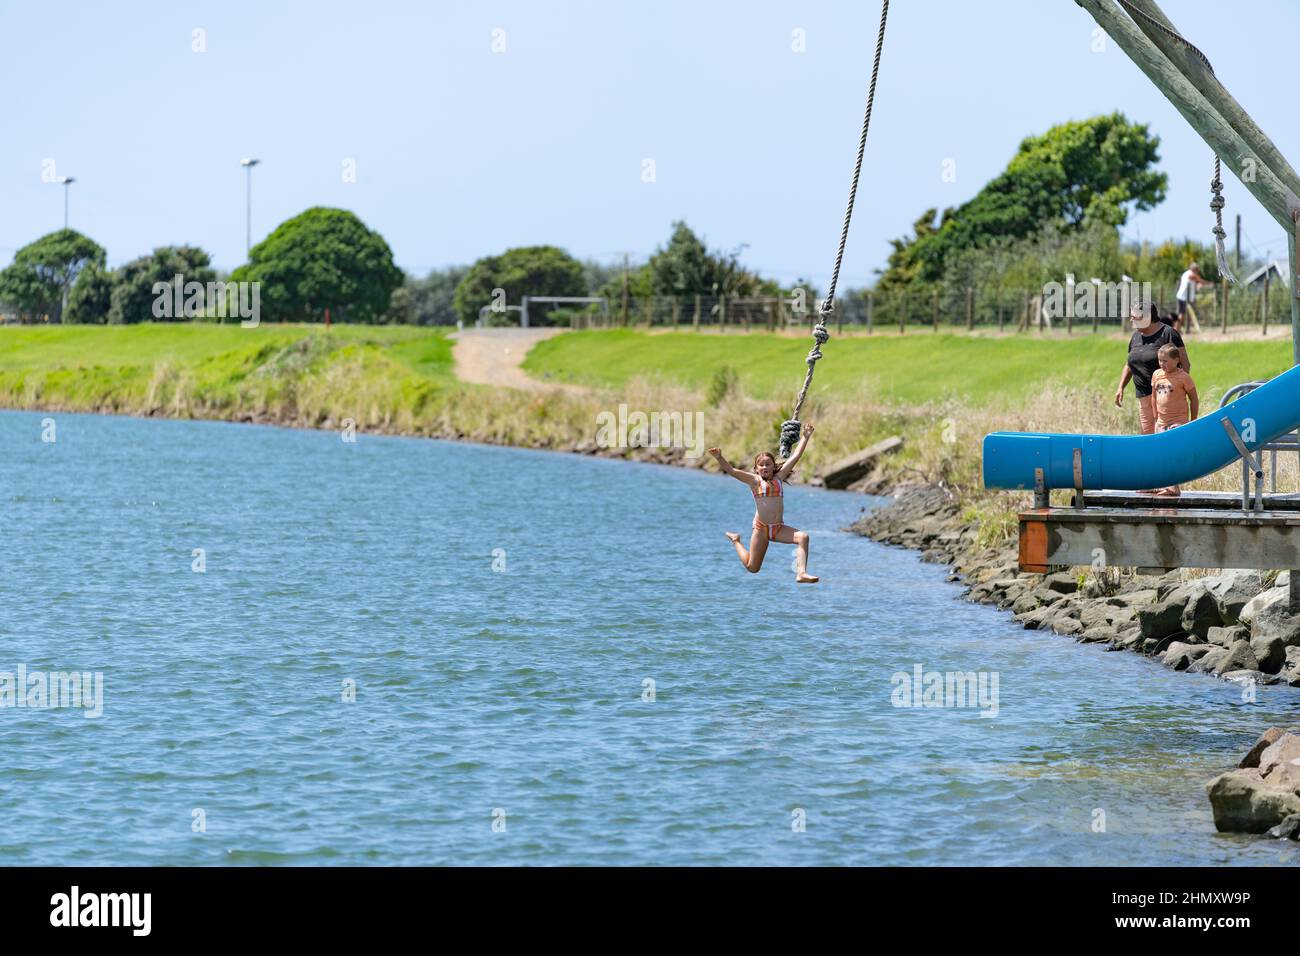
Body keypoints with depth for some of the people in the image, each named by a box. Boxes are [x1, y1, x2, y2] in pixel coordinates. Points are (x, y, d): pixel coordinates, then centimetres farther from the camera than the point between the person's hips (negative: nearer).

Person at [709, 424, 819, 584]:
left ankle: (801, 573, -28)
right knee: (752, 568, 4)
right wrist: (719, 458, -26)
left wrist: (805, 437, 13)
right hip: (761, 528, -3)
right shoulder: (754, 480, 0)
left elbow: (795, 457, 12)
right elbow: (730, 470, -10)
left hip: (779, 528, 3)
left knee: (803, 537, -24)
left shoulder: (778, 477, 9)